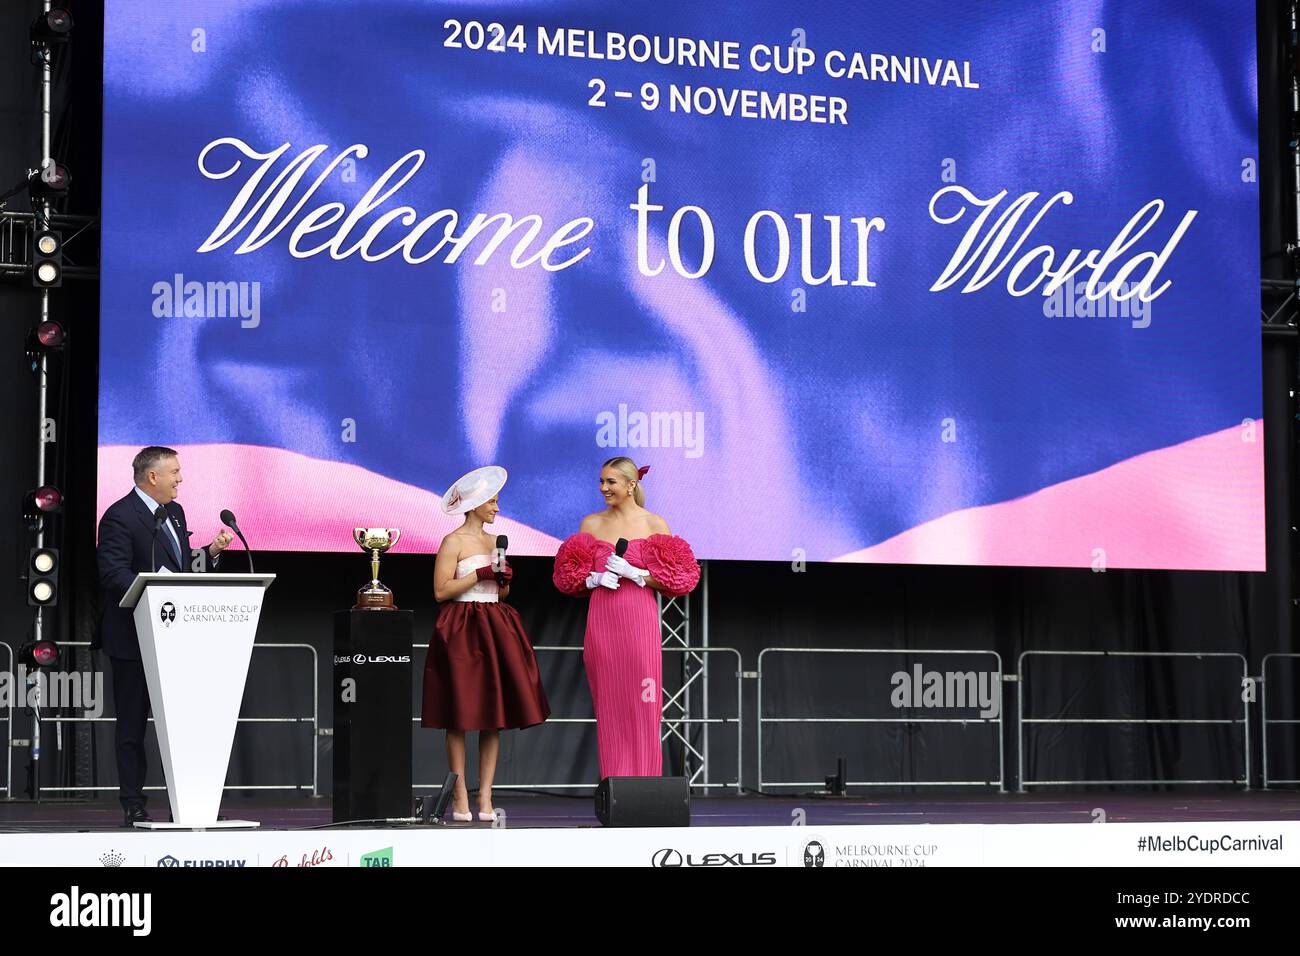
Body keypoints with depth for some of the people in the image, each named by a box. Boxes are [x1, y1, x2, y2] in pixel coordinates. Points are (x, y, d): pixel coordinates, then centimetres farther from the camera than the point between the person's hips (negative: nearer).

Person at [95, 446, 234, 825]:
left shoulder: (174, 512, 15)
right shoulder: (120, 517, -12)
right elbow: (113, 574, -21)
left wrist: (212, 552, 4)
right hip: (134, 636, -8)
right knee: (133, 722, 0)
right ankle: (133, 804, 5)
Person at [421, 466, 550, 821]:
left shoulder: (494, 542, 16)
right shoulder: (453, 542, -5)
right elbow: (441, 591, -12)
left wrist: (504, 578, 1)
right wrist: (480, 574, -14)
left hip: (496, 630, 7)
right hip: (461, 631, -7)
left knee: (494, 716, 1)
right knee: (459, 717, -5)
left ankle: (485, 797, 3)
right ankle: (460, 796, 0)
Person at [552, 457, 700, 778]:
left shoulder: (653, 523, 3)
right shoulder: (591, 524, 11)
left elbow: (674, 580, 1)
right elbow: (571, 577, 15)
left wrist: (635, 574, -12)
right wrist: (594, 579, -6)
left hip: (639, 621, -2)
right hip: (601, 620, 2)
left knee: (642, 706, -5)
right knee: (609, 708, 2)